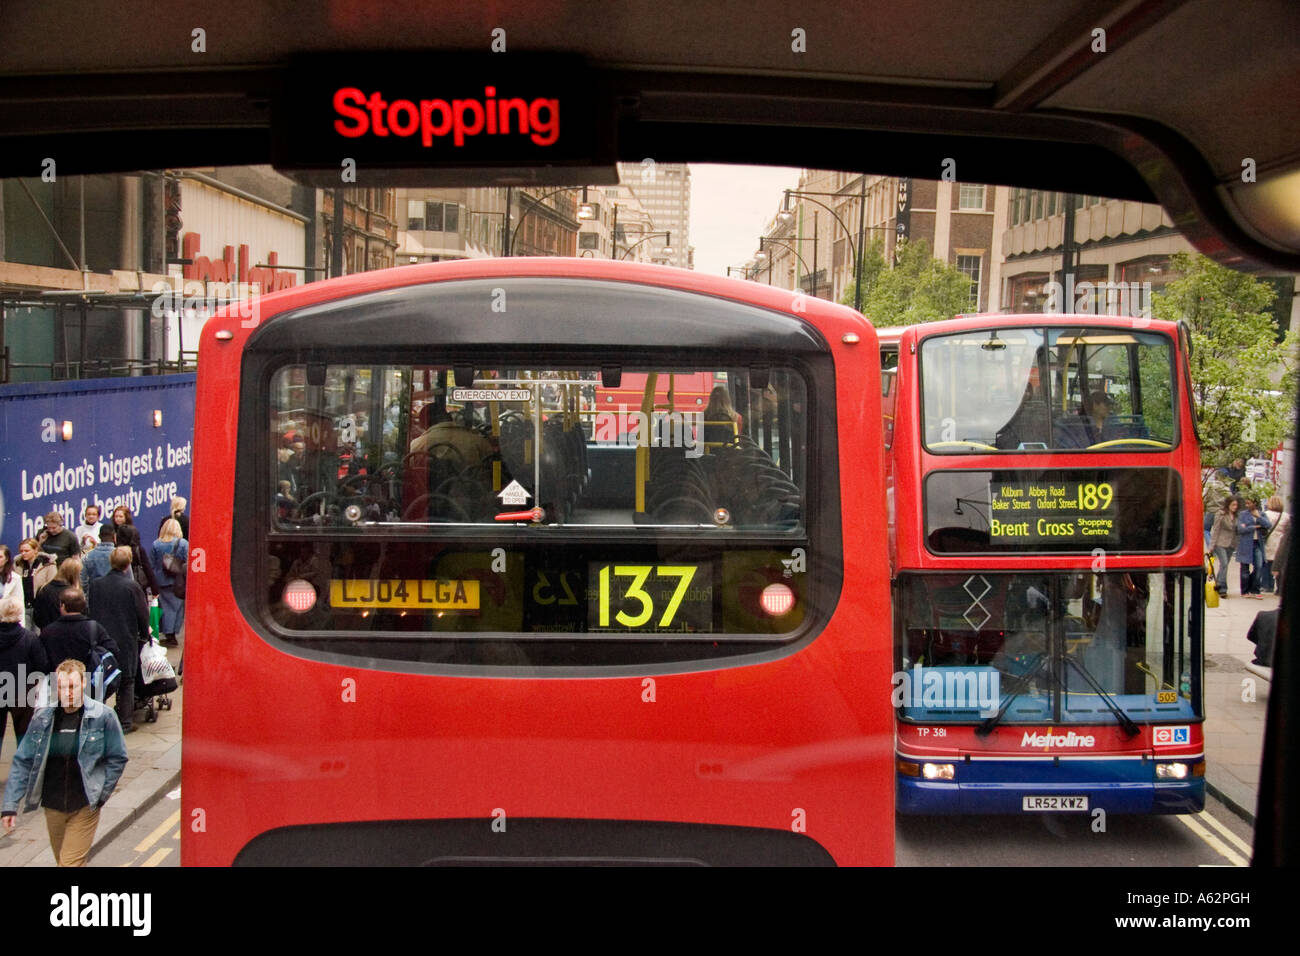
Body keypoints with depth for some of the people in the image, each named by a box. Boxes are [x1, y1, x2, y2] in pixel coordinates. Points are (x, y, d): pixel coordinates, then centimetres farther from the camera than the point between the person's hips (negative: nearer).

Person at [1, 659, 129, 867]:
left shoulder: (103, 717, -10)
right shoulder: (43, 717, -3)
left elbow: (118, 758, -2)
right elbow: (22, 762, 1)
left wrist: (101, 794, -7)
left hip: (85, 807, -4)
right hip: (53, 806, 4)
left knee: (71, 862, -9)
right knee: (62, 861, 18)